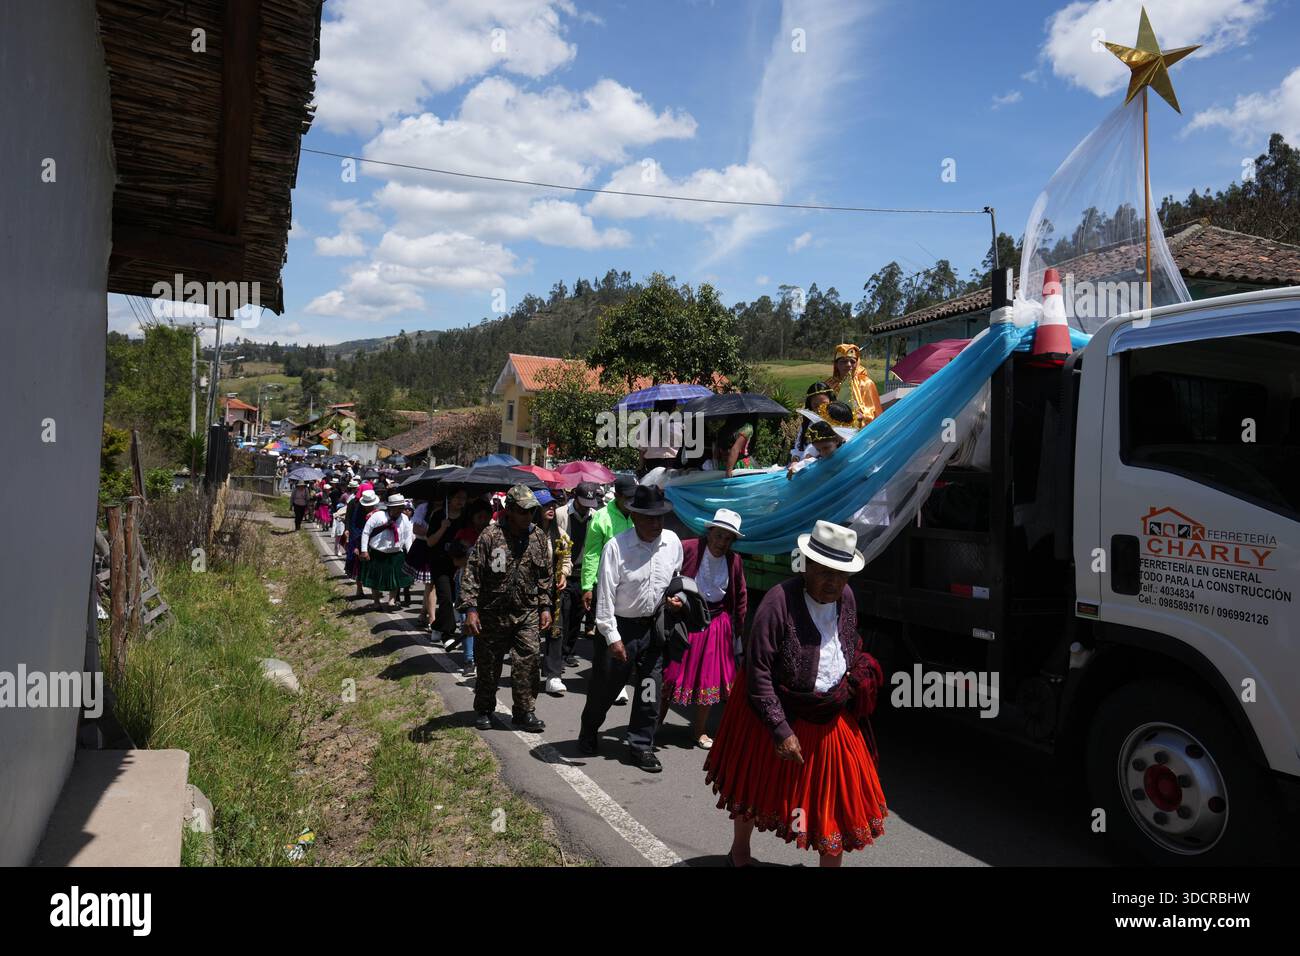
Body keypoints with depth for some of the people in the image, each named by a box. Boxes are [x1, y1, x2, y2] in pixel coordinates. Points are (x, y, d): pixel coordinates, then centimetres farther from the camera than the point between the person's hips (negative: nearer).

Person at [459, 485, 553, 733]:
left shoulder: (538, 536, 3)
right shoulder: (490, 536, -11)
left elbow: (545, 575, 12)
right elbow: (471, 574, -10)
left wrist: (545, 606, 8)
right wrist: (470, 608, -15)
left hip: (527, 613, 3)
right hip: (493, 613, -2)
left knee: (527, 662, -3)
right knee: (489, 665, 10)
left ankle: (524, 712, 11)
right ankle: (484, 710, 29)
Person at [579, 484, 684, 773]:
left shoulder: (672, 542, -2)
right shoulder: (616, 546, -18)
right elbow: (606, 594, -16)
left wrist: (677, 597, 0)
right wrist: (612, 637, -17)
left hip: (653, 627, 4)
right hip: (619, 627, -4)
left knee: (649, 689, 8)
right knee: (604, 686, 12)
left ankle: (641, 745, 24)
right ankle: (588, 733, 37)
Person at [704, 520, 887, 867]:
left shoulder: (846, 597, -4)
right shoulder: (780, 601, -26)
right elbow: (758, 673, -25)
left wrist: (856, 676, 2)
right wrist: (780, 730, -25)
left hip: (833, 721, 5)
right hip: (776, 713, -4)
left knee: (836, 800, 9)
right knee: (754, 786, 20)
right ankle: (739, 852, 48)